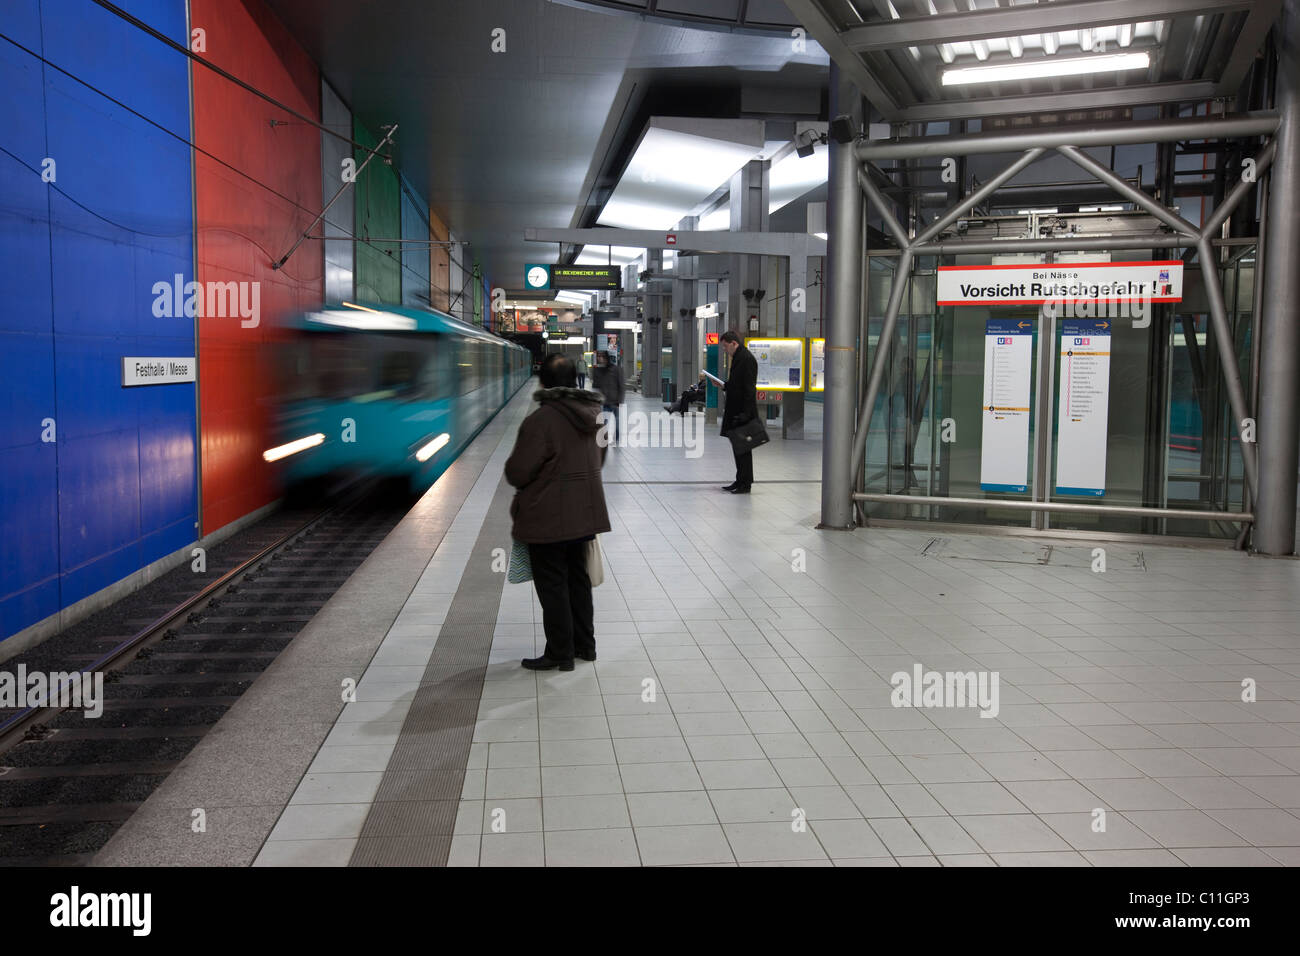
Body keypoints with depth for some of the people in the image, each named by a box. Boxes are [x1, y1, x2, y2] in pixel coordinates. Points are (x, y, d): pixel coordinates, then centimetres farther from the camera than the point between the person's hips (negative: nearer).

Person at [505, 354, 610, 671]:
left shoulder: (540, 420, -21)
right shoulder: (592, 414, 3)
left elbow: (517, 472, -18)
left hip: (548, 518, -7)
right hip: (585, 514, 7)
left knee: (552, 585, 4)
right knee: (578, 578, 19)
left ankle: (560, 653, 11)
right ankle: (584, 644, 28)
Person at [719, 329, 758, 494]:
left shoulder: (747, 359, -15)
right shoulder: (738, 357, 16)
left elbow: (749, 388, -20)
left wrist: (745, 413, -23)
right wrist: (723, 386, 9)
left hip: (743, 412, -10)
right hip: (735, 412, 10)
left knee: (743, 448, -4)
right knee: (738, 446, 14)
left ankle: (745, 484, 1)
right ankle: (740, 481, 21)